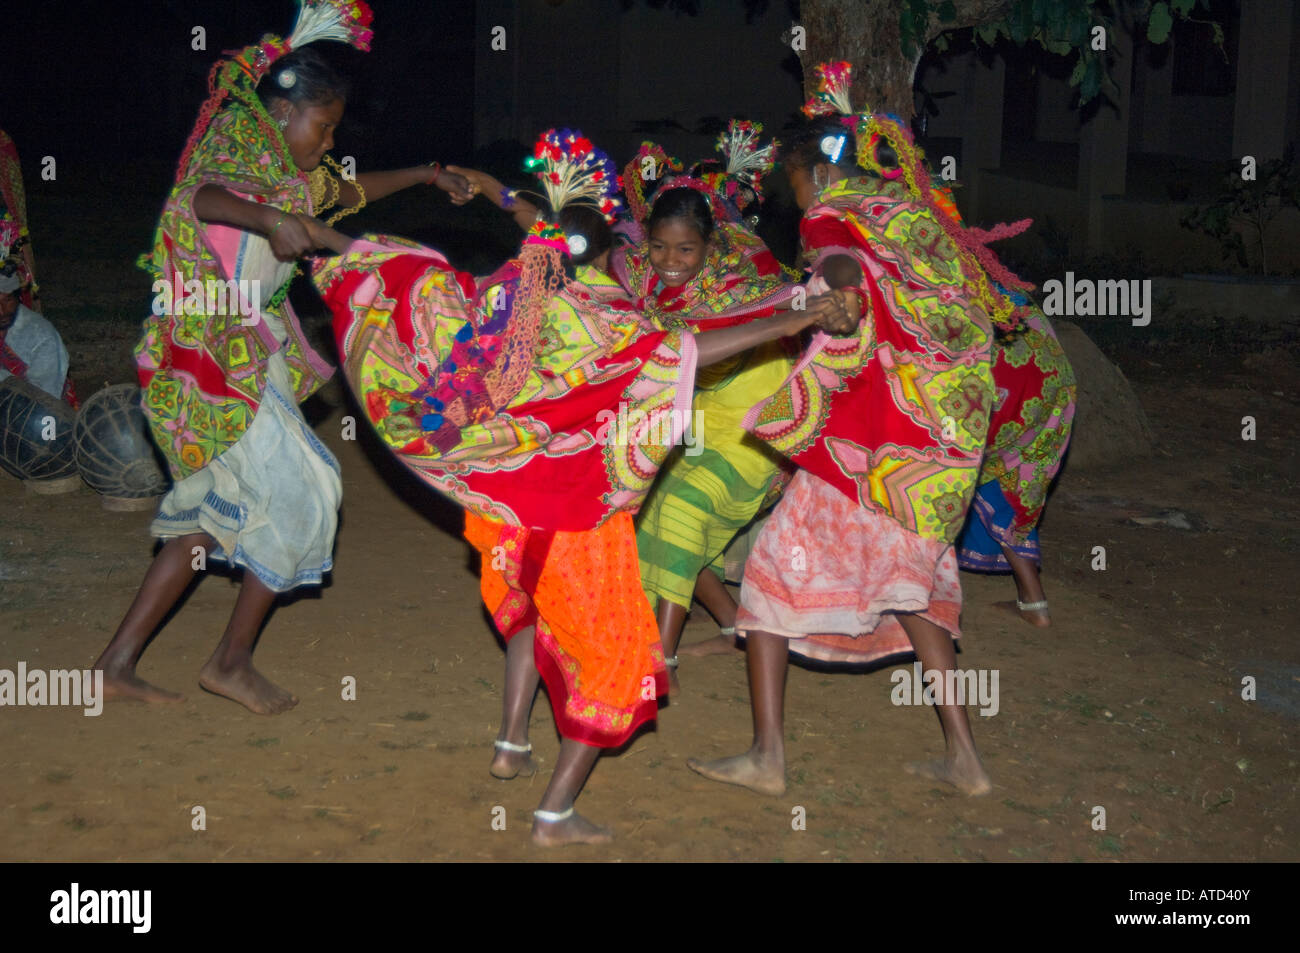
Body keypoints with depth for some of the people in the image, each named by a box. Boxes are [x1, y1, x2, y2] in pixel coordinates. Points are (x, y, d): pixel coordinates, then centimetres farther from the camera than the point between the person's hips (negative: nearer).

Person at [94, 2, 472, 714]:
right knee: (300, 491, -5)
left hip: (245, 355, 10)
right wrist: (269, 218, -50)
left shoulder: (284, 165, 18)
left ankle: (118, 661, 17)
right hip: (219, 356, -10)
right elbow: (203, 196, -33)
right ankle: (232, 661, 7)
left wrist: (426, 176, 37)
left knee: (219, 511, 13)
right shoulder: (236, 137, -10)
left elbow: (346, 190, 38)